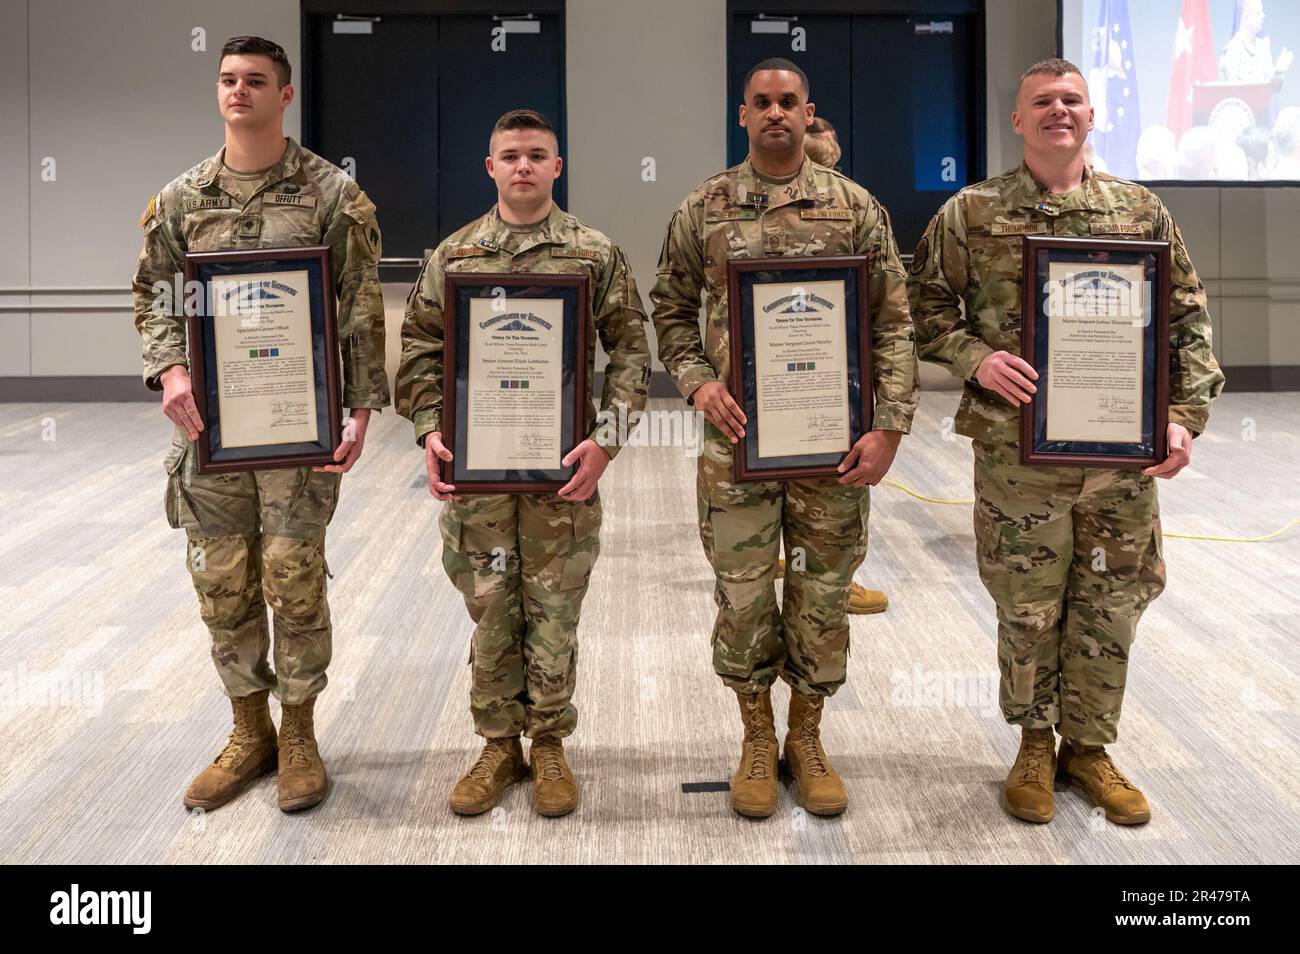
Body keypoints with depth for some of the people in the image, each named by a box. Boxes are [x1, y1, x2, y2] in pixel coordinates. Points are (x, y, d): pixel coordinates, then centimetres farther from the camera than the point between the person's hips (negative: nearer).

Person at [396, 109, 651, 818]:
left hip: (562, 467, -1)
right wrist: (429, 430, -7)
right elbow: (420, 350, 7)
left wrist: (606, 439, -11)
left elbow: (629, 352, 0)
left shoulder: (597, 254, 2)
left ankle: (548, 744, 23)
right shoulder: (452, 255, 8)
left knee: (554, 611, 6)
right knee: (490, 608, 9)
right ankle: (499, 745, 24)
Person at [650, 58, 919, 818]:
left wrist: (890, 426, -7)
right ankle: (757, 739, 25)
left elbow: (893, 323, 0)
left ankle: (807, 736, 26)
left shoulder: (855, 207, 2)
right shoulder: (704, 208, 5)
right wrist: (698, 381, -8)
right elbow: (672, 309, 10)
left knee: (824, 593, 8)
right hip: (736, 438, 0)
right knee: (743, 594, 6)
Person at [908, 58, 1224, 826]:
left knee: (1110, 608, 10)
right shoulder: (972, 213, 1)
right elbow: (927, 305, 4)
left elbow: (1188, 322, 7)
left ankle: (1089, 746, 29)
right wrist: (975, 358, -14)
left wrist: (1184, 417, -4)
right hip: (1017, 453, -2)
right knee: (1028, 609, 8)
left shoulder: (1142, 211, 6)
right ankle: (1035, 743, 29)